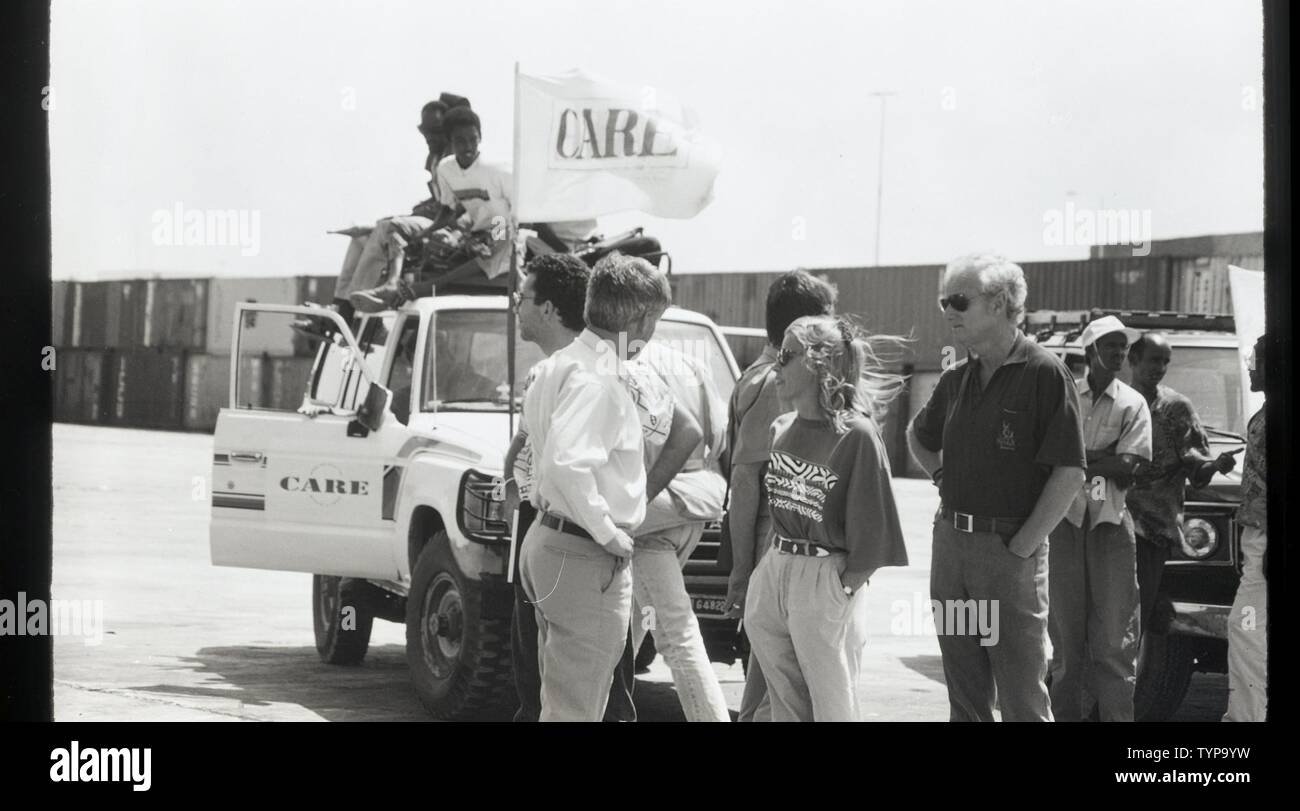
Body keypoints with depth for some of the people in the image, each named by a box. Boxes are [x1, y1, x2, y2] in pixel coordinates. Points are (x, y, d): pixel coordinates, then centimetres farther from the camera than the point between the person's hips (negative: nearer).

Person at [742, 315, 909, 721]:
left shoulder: (857, 435, -11)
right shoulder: (781, 429, 9)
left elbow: (871, 532, -11)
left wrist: (846, 584, -12)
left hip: (826, 582, -7)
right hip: (771, 578, 7)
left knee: (833, 708, 0)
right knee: (786, 705, 13)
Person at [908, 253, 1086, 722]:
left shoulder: (1043, 374, -10)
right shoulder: (957, 380, 11)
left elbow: (1070, 472, -14)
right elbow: (918, 436, 32)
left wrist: (1024, 545, -16)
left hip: (1010, 549, -7)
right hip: (950, 541, 7)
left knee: (1023, 700, -4)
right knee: (965, 698, 12)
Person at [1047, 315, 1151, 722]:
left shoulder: (1132, 404, 6)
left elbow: (1125, 471, -5)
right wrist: (1102, 458, -9)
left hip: (1111, 521, 0)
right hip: (1063, 518, 0)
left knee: (1115, 633, -4)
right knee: (1065, 630, 3)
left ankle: (1117, 714, -4)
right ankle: (1066, 714, 9)